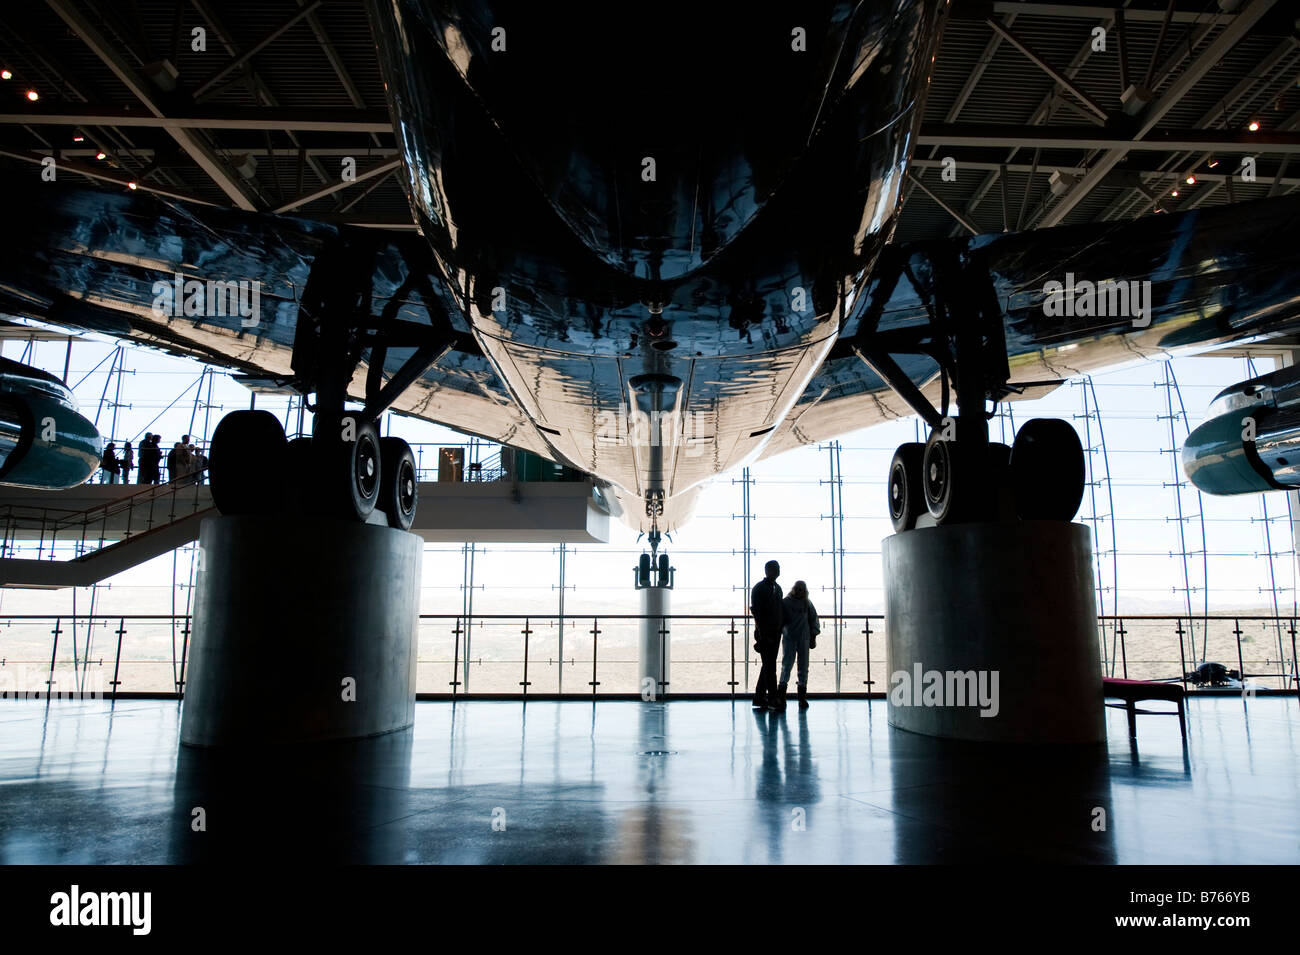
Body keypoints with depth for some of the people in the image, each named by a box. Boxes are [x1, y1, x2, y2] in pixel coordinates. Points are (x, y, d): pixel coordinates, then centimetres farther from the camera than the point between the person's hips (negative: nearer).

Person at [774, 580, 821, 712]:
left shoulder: (807, 603, 8)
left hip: (804, 639, 3)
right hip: (789, 639, -3)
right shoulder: (786, 602, 1)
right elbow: (780, 619, 2)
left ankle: (802, 698, 14)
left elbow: (814, 620, 12)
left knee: (803, 668, 6)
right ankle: (780, 697, -12)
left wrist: (813, 637, 8)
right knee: (786, 666, -9)